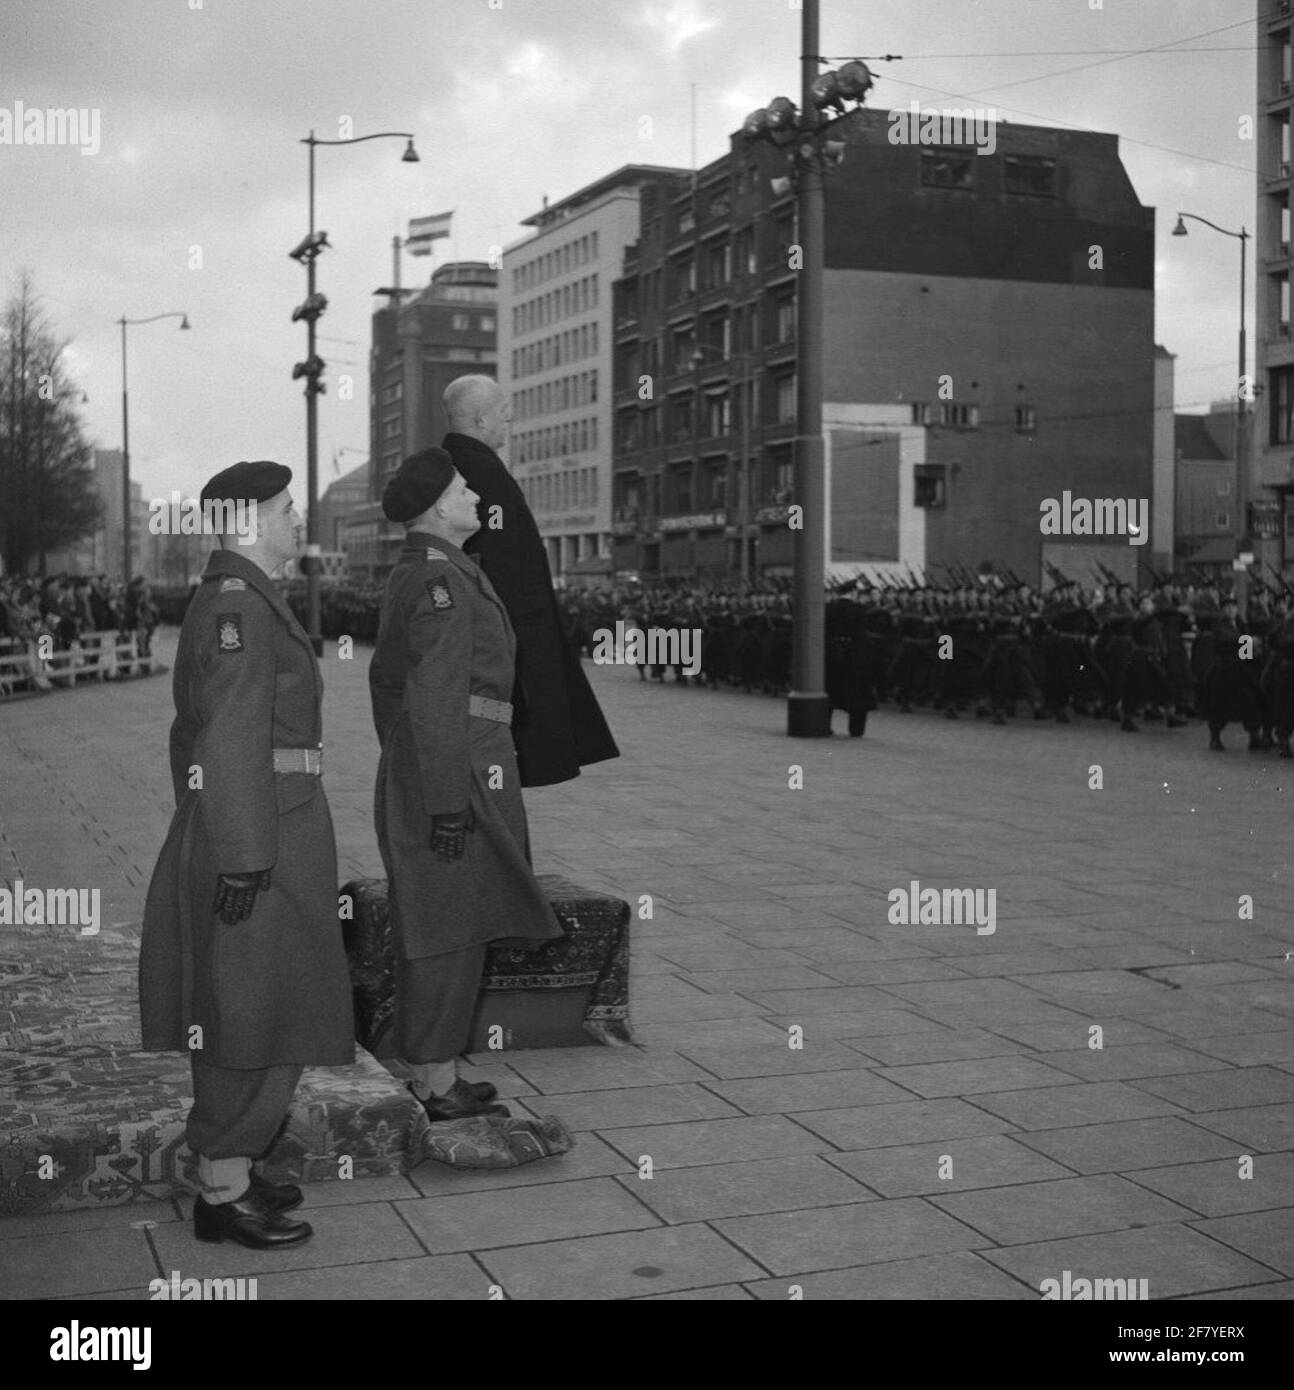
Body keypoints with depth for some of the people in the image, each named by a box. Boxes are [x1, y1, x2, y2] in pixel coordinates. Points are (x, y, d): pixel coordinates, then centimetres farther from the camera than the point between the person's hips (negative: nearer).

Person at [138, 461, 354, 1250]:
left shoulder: (225, 606, 16)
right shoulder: (239, 606, -17)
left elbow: (193, 733, 22)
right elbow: (234, 743, -22)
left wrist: (199, 839, 25)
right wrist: (243, 859, -22)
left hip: (226, 835, 10)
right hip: (260, 838, -10)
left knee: (242, 1015, 16)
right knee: (258, 1017, -3)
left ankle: (228, 1169, 26)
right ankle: (224, 1197, 7)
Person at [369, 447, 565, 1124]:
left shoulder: (408, 579, 16)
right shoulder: (442, 580, -17)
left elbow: (385, 680, 23)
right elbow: (435, 699, -22)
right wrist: (447, 805, -22)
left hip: (416, 769, 10)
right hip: (459, 777, -10)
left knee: (434, 928, 15)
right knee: (449, 932, -3)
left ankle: (428, 1072, 23)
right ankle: (438, 1088, 5)